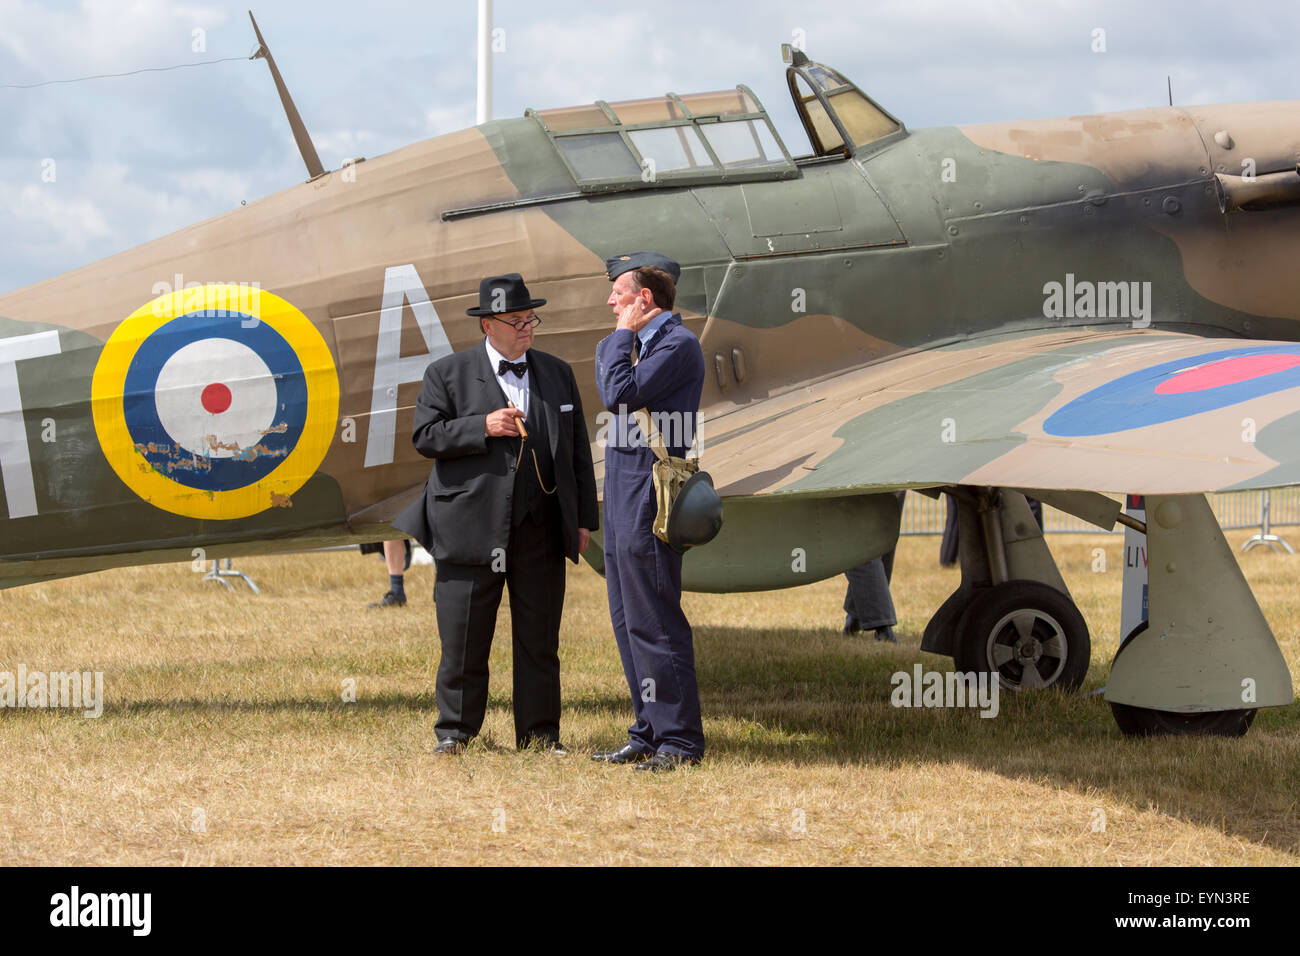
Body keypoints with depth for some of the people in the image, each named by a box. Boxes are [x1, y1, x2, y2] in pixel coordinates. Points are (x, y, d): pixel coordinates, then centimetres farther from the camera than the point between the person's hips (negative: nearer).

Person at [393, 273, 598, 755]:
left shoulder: (557, 373, 13)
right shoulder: (447, 373, 3)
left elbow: (578, 450, 15)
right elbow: (425, 437, -4)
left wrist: (584, 518, 10)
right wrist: (482, 427, -16)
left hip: (542, 530, 3)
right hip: (471, 529, -3)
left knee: (539, 638, 6)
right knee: (463, 639, 0)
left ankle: (539, 732, 14)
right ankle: (454, 730, 11)